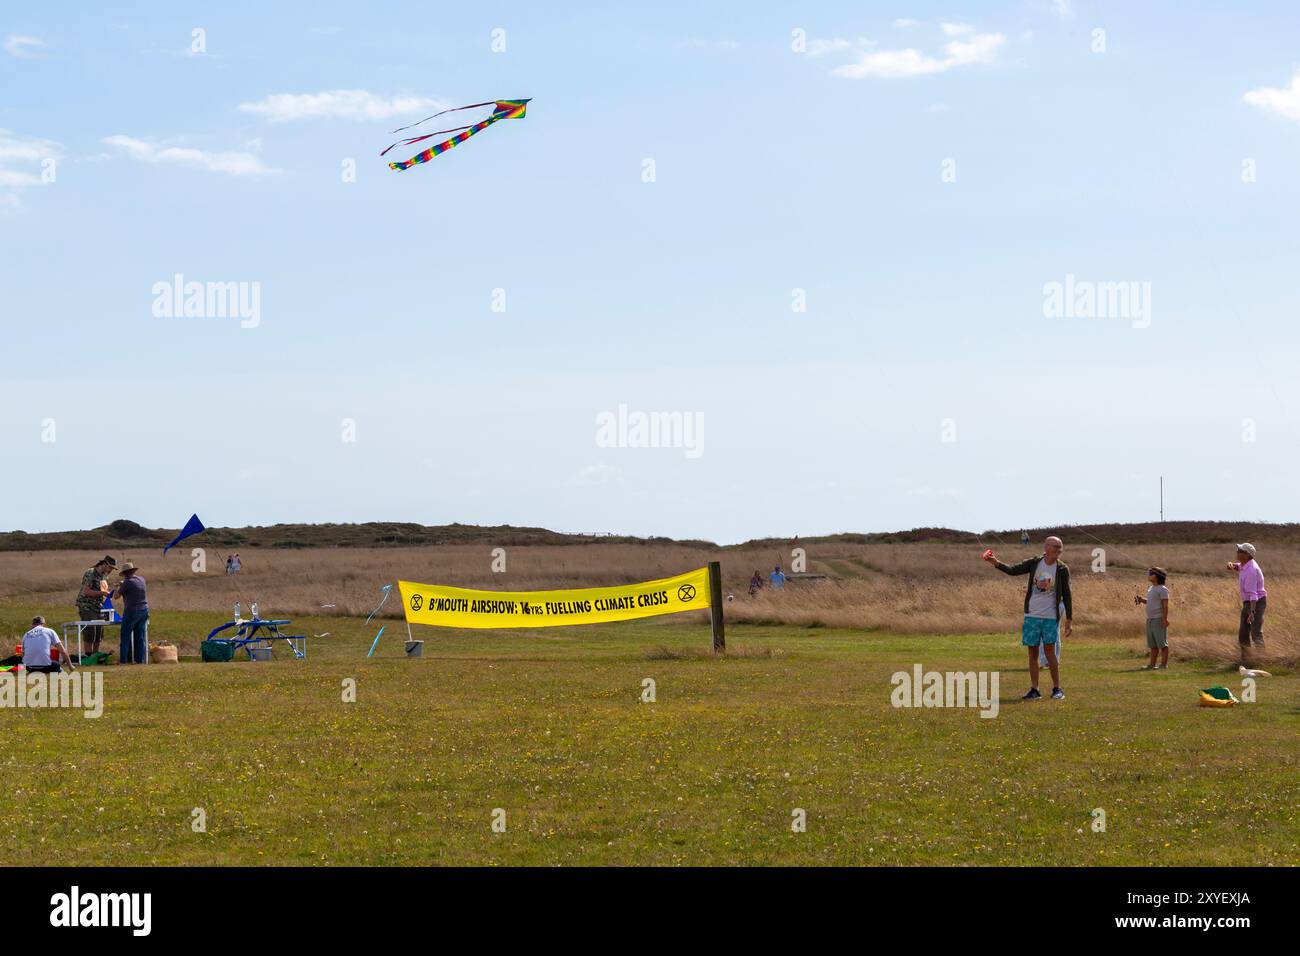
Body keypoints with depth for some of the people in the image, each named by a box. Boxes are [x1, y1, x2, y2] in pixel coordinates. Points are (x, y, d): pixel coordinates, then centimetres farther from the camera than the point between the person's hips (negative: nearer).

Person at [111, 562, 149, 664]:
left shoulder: (127, 582, -14)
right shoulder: (141, 580, 7)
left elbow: (116, 596, -6)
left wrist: (117, 588, 14)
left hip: (131, 612, -6)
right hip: (144, 611, 6)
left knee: (126, 637, 2)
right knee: (140, 636, 9)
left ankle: (123, 660, 1)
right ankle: (140, 659, 8)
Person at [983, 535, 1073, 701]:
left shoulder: (1062, 569, -3)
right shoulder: (1034, 563, 2)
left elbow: (1066, 595, 0)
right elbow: (1013, 570, -4)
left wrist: (1069, 620, -3)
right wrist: (996, 563, -23)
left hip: (1050, 616, -2)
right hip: (1031, 615, 2)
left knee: (1049, 650, -9)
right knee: (1033, 653, 4)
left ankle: (1057, 689, 3)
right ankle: (1034, 690, 10)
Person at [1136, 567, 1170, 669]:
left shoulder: (1162, 589, -11)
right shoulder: (1151, 589, 16)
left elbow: (1165, 605, -16)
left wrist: (1165, 619, -23)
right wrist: (1141, 599, 8)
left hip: (1159, 619, -9)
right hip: (1150, 619, 9)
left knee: (1162, 643, -6)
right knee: (1153, 644, 11)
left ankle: (1164, 665, -5)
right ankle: (1152, 665, 14)